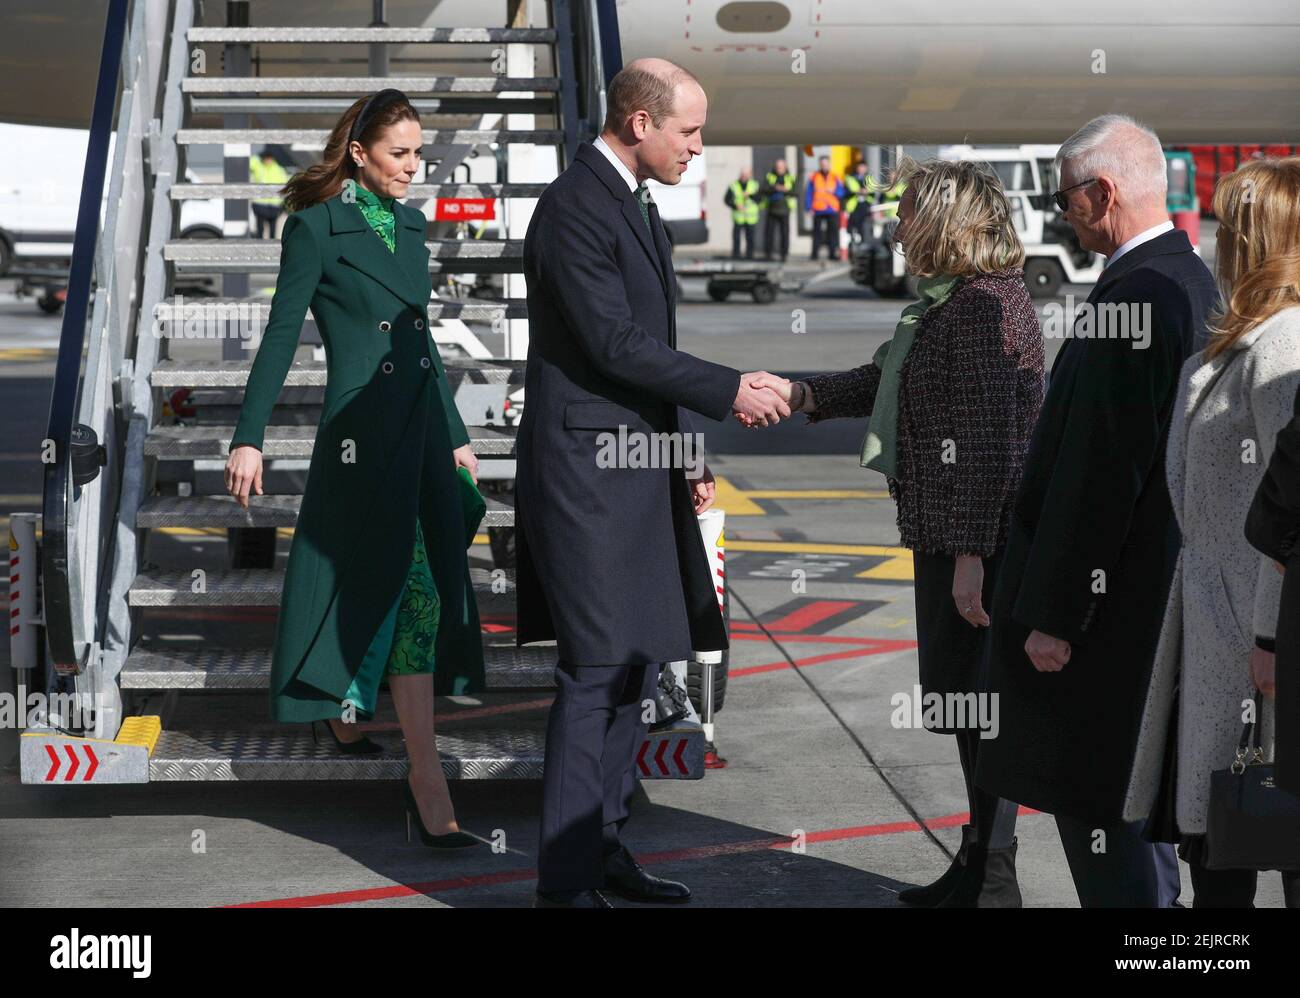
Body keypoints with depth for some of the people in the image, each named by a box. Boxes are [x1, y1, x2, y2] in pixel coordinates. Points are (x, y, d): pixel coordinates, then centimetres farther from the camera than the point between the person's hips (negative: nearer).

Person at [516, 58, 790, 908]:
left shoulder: (636, 205, 16)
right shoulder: (575, 208, -15)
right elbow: (615, 343, -20)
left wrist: (688, 454, 17)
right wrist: (730, 391, -14)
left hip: (639, 470, 10)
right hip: (586, 468, -10)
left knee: (639, 663, 13)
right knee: (598, 670, -9)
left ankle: (603, 847, 22)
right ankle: (566, 878, -3)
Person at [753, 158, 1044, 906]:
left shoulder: (986, 306, -17)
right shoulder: (952, 301, 15)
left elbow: (989, 439, -22)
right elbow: (888, 380, 29)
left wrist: (971, 555, -24)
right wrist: (807, 395, 21)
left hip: (978, 534, -10)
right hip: (945, 530, 10)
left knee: (971, 698, -3)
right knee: (964, 698, 16)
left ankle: (991, 881, 6)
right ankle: (980, 864, 27)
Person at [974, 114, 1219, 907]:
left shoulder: (1133, 299, -22)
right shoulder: (1193, 282, 10)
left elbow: (1100, 473, -23)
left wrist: (1054, 615, -18)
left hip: (1110, 599, -10)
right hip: (1164, 592, 10)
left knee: (1094, 802, -2)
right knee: (1133, 790, 20)